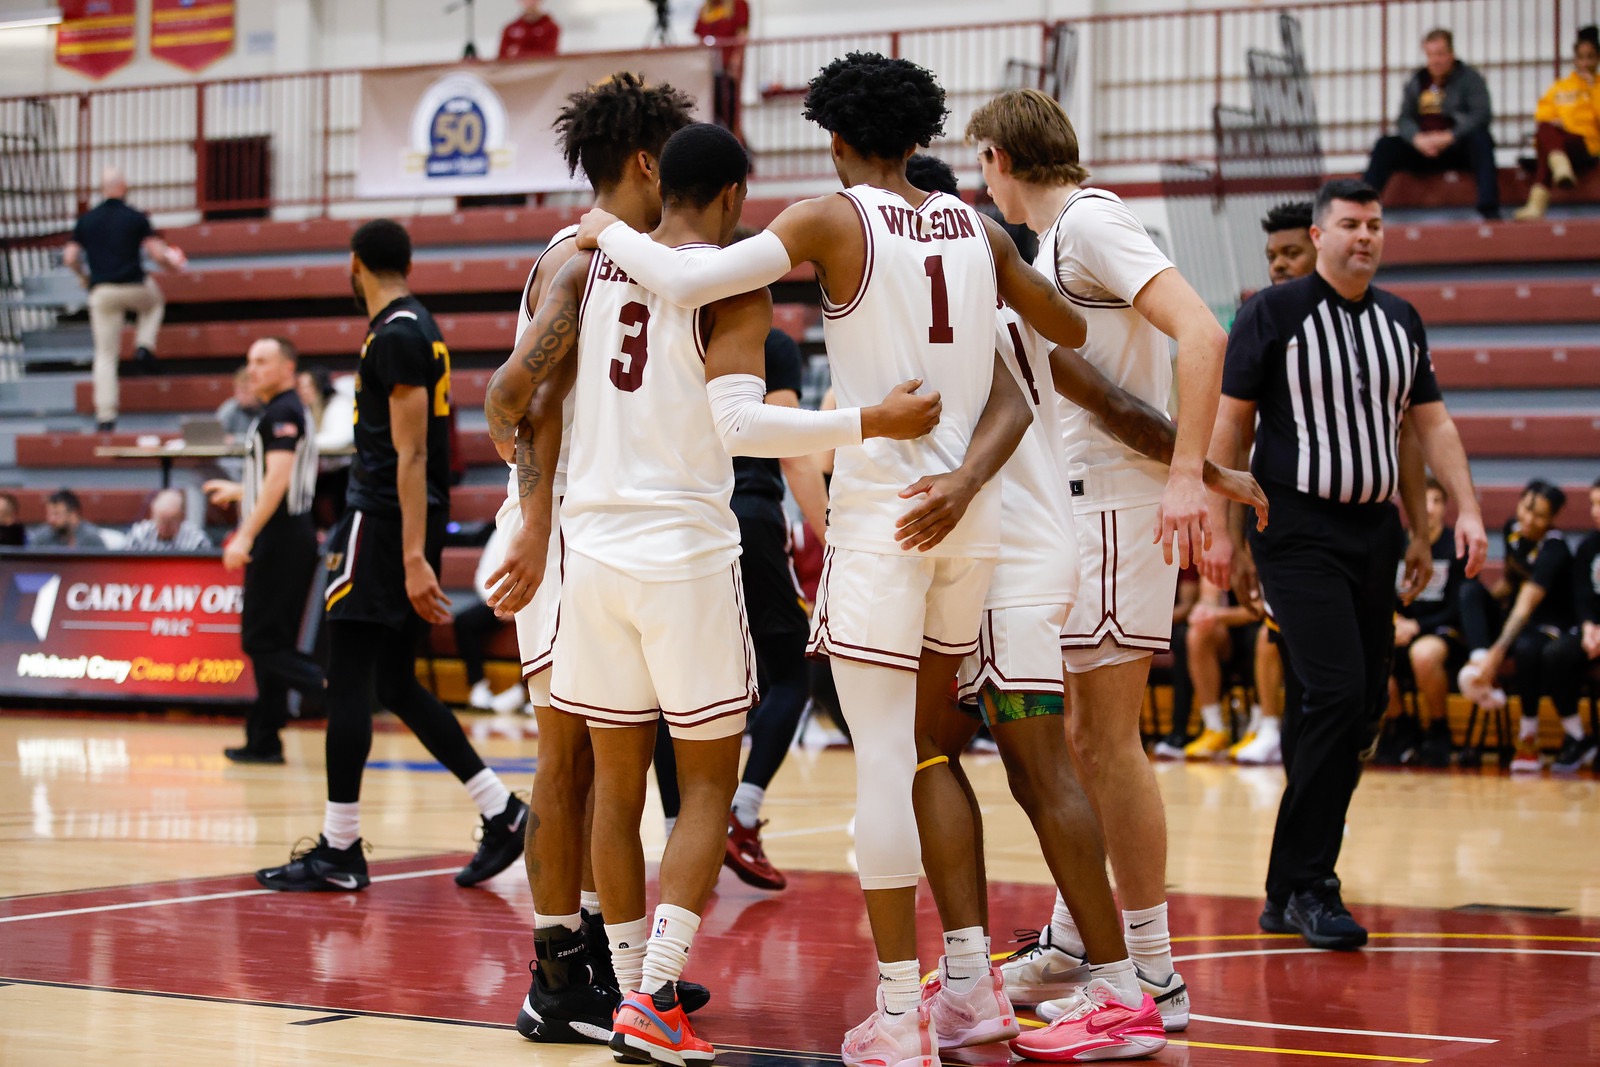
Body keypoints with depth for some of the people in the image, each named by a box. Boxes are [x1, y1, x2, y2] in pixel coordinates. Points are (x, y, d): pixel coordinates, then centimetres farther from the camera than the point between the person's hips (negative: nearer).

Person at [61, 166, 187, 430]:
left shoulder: (86, 220, 7)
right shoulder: (136, 218, -1)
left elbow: (70, 257, 6)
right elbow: (157, 253, -5)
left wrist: (86, 276, 25)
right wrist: (173, 264, 16)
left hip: (101, 291, 2)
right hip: (134, 287, -2)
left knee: (105, 355, 5)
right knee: (154, 302, 35)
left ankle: (105, 416, -3)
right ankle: (145, 347, 13)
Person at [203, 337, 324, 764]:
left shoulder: (282, 413, -11)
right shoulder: (279, 413, 20)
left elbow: (278, 480, -21)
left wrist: (246, 536, -25)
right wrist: (238, 491, 39)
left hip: (281, 537, -10)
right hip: (283, 540, 10)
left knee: (262, 641, -11)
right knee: (269, 641, 10)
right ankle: (263, 740, 13)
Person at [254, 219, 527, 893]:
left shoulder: (395, 336, -14)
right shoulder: (418, 328, 17)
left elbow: (411, 452, -20)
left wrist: (414, 558, -23)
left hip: (387, 522, -10)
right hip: (404, 525, 10)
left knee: (348, 682, -5)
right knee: (394, 684, 12)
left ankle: (339, 850, -2)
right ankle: (501, 813, 10)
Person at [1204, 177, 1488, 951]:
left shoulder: (1402, 321, 12)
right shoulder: (1272, 313, -4)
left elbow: (1431, 421, 16)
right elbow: (1231, 423, -2)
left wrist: (1466, 510, 5)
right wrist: (1223, 530, -5)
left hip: (1373, 532, 6)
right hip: (1298, 532, -6)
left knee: (1363, 709, 6)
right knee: (1336, 693, -18)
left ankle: (1289, 893, 16)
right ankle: (1306, 885, -10)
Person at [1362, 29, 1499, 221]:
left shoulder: (1469, 77, 1)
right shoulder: (1416, 82, 13)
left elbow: (1480, 115, -13)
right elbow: (1404, 119, 5)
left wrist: (1449, 137, -25)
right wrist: (1418, 139, -18)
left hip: (1459, 148, -4)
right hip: (1422, 150, 4)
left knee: (1480, 138, -34)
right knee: (1385, 145, -17)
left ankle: (1490, 210, -42)